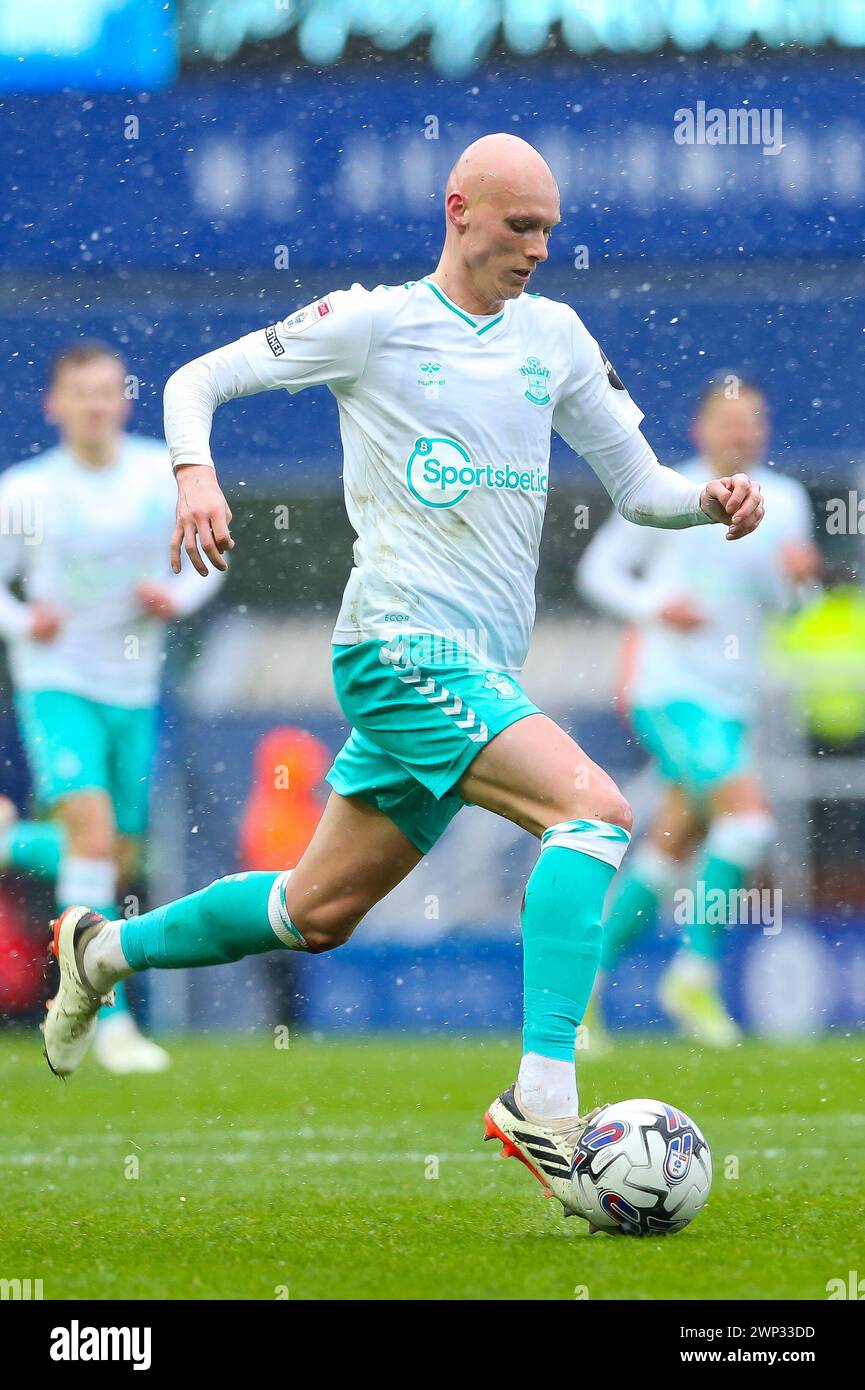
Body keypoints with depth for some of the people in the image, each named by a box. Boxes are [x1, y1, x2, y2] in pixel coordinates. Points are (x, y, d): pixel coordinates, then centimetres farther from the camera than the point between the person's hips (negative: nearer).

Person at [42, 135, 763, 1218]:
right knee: (594, 809, -26)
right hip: (399, 649, -7)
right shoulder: (373, 323, -2)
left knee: (318, 914, 14)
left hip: (479, 672, 7)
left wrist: (711, 500, -4)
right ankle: (542, 1101, -32)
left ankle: (107, 950, 37)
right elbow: (197, 380, 3)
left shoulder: (554, 337, 14)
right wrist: (195, 474, -17)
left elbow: (637, 485, 18)